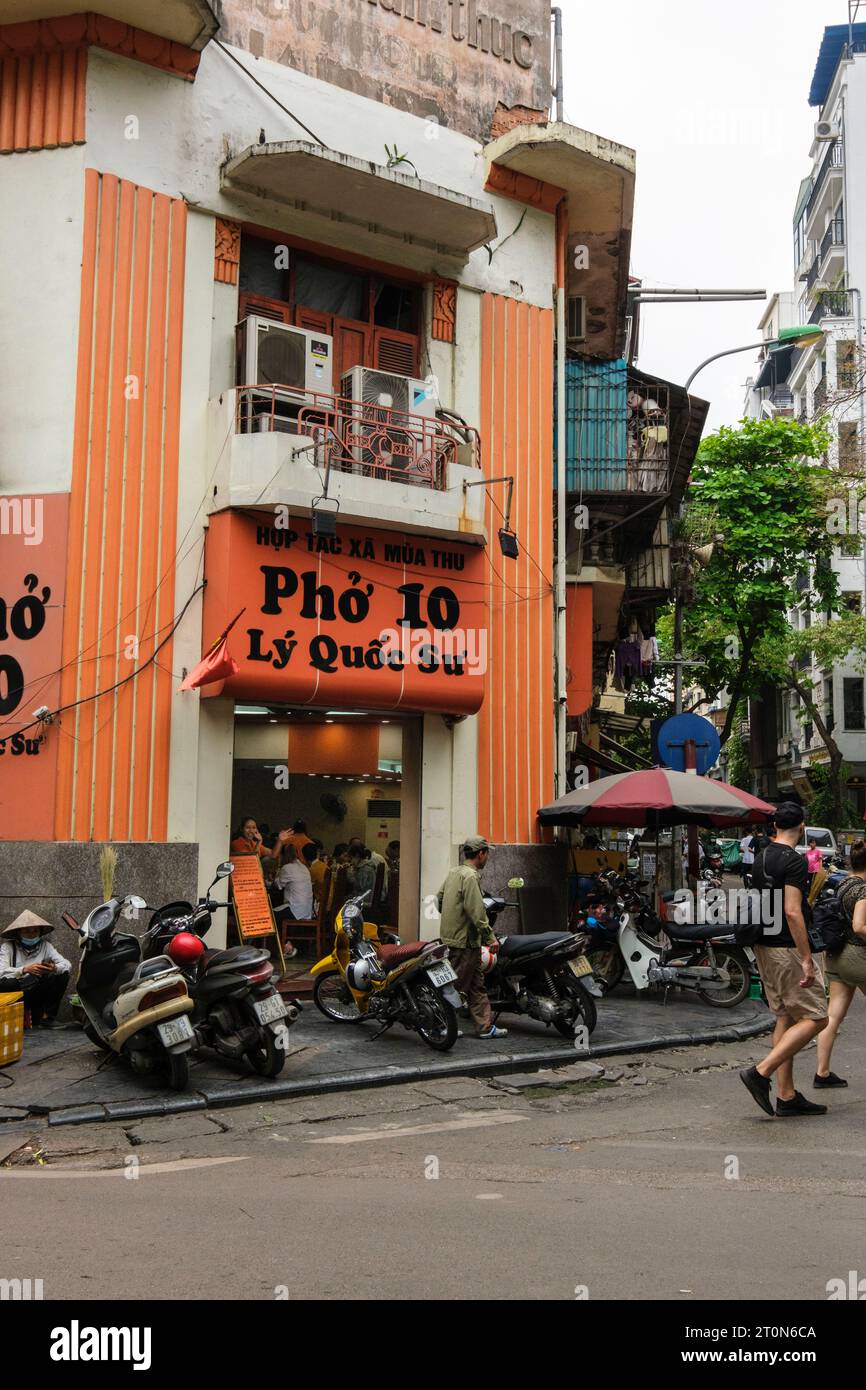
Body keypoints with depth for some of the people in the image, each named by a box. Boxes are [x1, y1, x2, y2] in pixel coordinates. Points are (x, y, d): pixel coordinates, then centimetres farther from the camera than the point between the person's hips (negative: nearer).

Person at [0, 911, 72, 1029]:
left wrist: (55, 968, -29)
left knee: (64, 974, -13)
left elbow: (67, 965, -6)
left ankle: (47, 1016, -10)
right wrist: (25, 970, -35)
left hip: (37, 993, 4)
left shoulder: (45, 946, 4)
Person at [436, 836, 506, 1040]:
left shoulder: (453, 873, 11)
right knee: (456, 986, -2)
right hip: (465, 941, -10)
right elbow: (476, 911, -21)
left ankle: (486, 1027, 16)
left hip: (451, 936, 10)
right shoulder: (470, 876, -17)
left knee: (477, 985, 13)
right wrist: (490, 937, -16)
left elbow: (439, 899, 16)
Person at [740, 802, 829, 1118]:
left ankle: (786, 1096, 14)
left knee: (785, 1019, 12)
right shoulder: (794, 860, -16)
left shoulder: (760, 859, 11)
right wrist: (807, 959, -21)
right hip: (788, 950, -9)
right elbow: (792, 912, -23)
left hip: (764, 947, 9)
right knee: (814, 1019, -2)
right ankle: (760, 1073, -10)